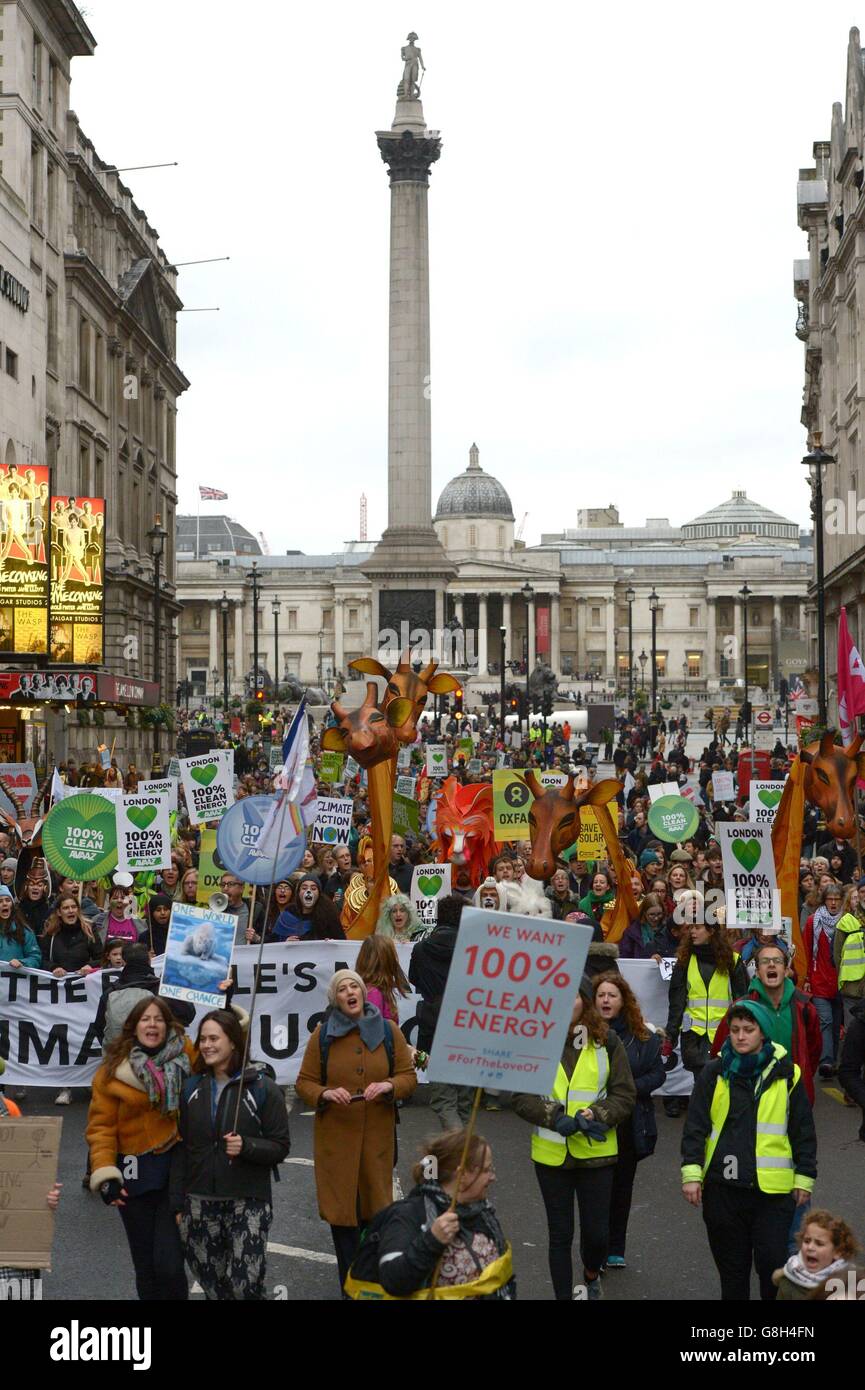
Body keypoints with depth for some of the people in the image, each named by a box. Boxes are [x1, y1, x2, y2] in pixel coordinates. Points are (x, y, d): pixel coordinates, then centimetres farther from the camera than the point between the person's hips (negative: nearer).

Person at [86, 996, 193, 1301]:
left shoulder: (186, 1056, -1)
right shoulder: (112, 1071, -3)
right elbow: (101, 1126, -3)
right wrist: (105, 1175, -13)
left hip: (177, 1170, -1)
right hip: (134, 1174, 1)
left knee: (169, 1264, -10)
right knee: (146, 1266, 10)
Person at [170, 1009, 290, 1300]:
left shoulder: (262, 1088, -4)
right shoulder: (192, 1088, 7)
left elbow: (280, 1147, -3)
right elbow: (181, 1149, 8)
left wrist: (246, 1146, -21)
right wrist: (177, 1204, 4)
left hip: (248, 1203, -3)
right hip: (199, 1205, 4)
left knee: (244, 1287, -9)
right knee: (212, 1285, 8)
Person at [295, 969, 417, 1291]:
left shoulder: (388, 1031, 3)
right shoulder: (322, 1035, 1)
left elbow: (409, 1077, 5)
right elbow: (304, 1083, 4)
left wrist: (388, 1086, -16)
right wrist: (326, 1094, -17)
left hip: (377, 1136, 1)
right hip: (335, 1137, -1)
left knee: (375, 1205, 4)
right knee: (341, 1207, 0)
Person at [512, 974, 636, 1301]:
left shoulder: (607, 1041, -3)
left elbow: (625, 1094, -1)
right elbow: (520, 1095, -5)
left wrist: (595, 1117, -17)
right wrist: (557, 1119, -18)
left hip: (597, 1151, 0)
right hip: (551, 1153, 0)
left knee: (597, 1232, 5)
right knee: (560, 1233, 8)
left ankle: (591, 1276, 38)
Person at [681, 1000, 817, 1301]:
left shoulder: (786, 1074, 3)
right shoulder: (714, 1073, 4)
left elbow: (803, 1130, 8)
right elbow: (695, 1126, 3)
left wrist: (804, 1178, 7)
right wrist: (691, 1172, -5)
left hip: (773, 1187, -1)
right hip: (722, 1186, 1)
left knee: (772, 1263, -5)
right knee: (731, 1265, 11)